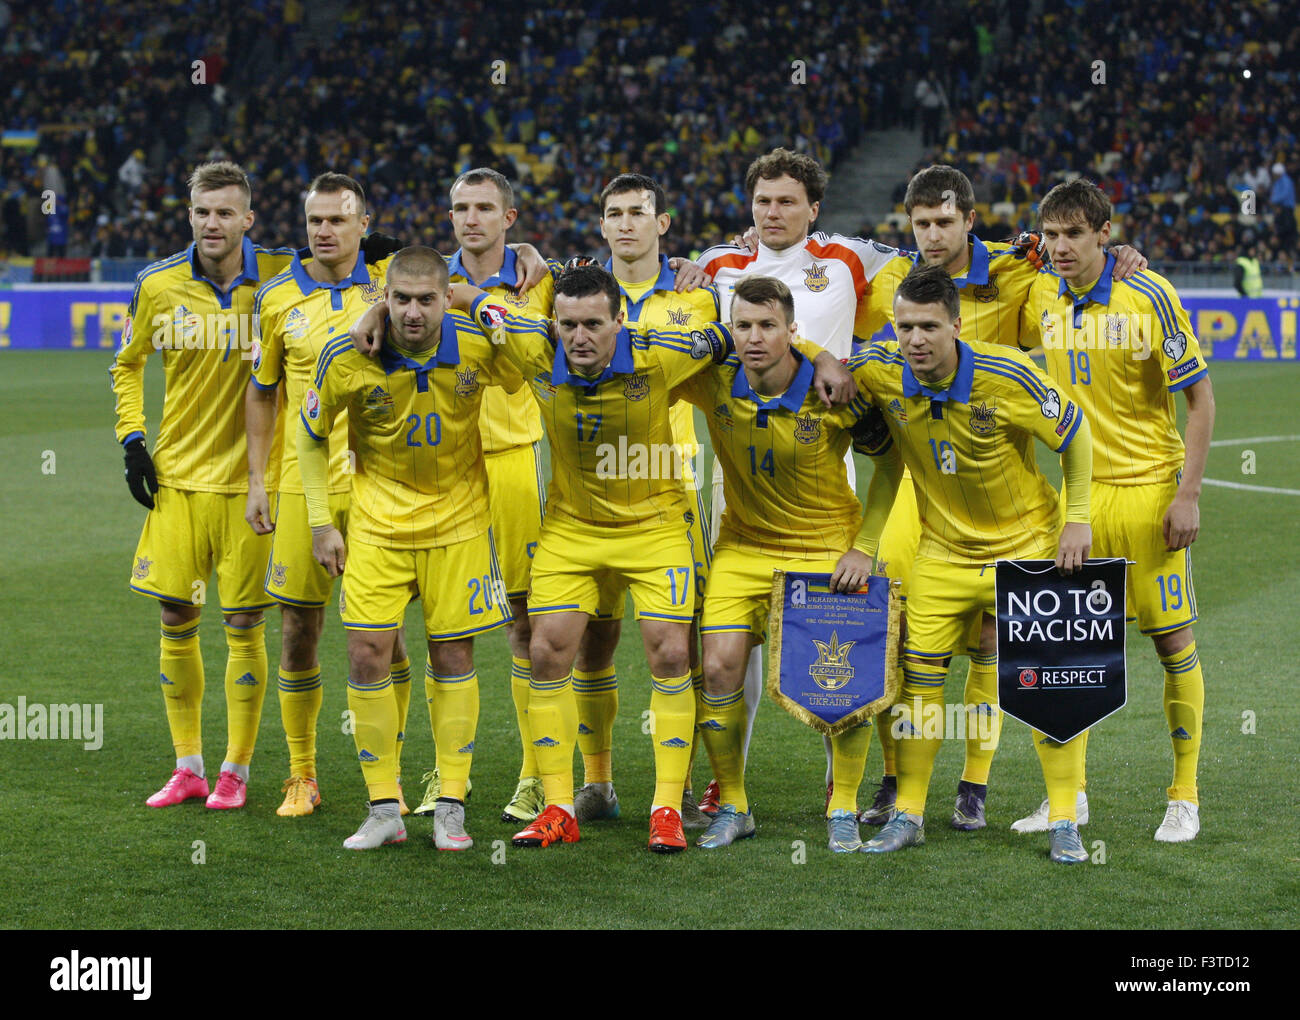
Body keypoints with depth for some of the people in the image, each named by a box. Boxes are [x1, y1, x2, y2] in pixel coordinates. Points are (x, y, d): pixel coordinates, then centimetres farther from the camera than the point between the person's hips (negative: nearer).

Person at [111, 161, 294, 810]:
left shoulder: (282, 277, -5)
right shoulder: (158, 286, 1)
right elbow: (127, 363, 16)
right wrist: (132, 439, 6)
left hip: (249, 478, -2)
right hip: (177, 475, 2)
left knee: (243, 623, 1)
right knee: (175, 619, 4)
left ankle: (236, 771, 12)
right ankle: (187, 768, 16)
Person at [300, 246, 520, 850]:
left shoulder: (480, 347, -17)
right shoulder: (347, 356, -17)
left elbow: (526, 381, 7)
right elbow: (311, 433, -1)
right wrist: (321, 523, 0)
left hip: (457, 518, 0)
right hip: (378, 519, 0)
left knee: (453, 656, 3)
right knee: (368, 654, -6)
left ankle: (451, 807, 13)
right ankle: (384, 809, 6)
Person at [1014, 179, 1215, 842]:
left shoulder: (1149, 296, -12)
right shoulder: (1042, 297, 1)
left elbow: (1200, 396, -8)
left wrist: (1188, 494, -12)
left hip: (1149, 489, -4)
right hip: (1079, 490, 4)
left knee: (1174, 643, 0)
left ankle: (1184, 798, 11)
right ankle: (1068, 794, 15)